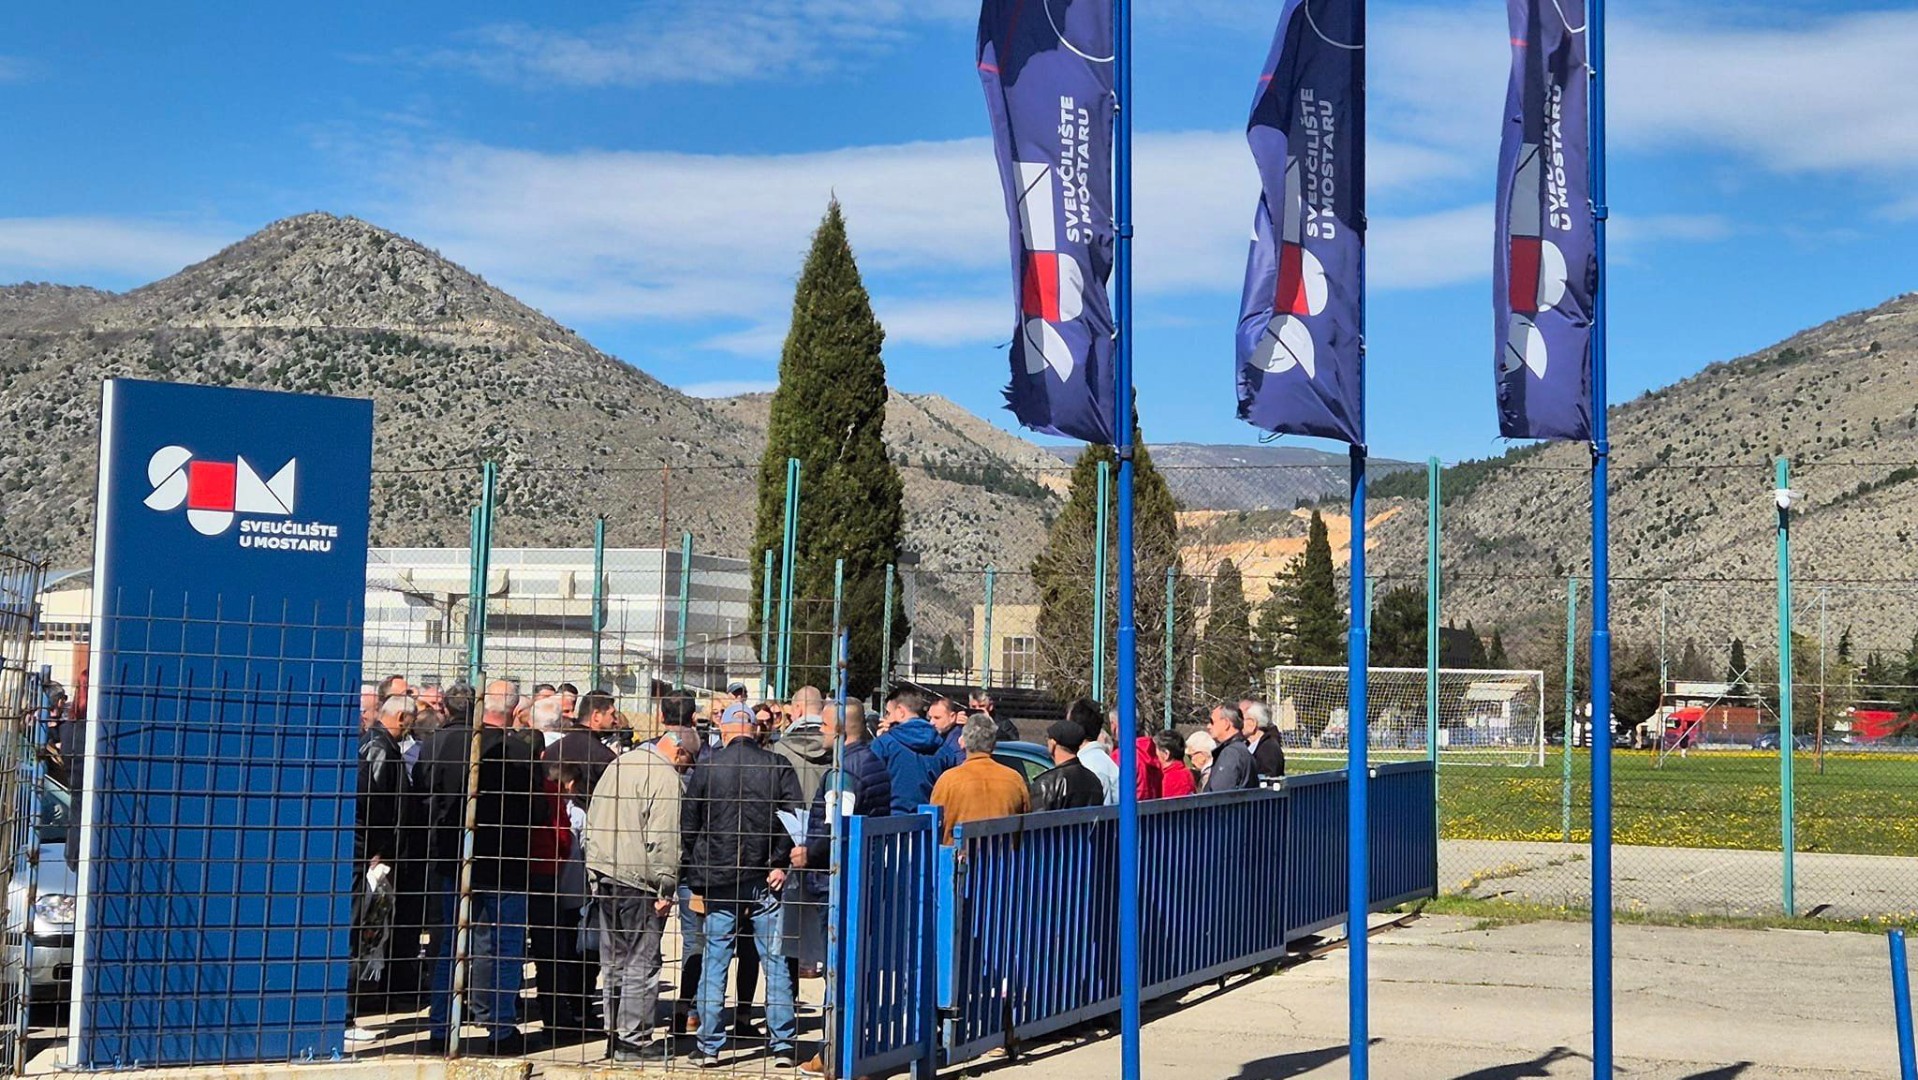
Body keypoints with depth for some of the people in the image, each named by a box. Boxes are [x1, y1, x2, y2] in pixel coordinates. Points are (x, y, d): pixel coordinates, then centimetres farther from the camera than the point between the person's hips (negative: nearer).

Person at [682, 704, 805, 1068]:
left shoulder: (706, 770, 1)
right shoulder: (778, 766, -1)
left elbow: (688, 828, 4)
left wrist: (697, 881, 11)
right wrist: (780, 863, -2)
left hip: (718, 881, 0)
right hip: (764, 880, 0)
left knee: (714, 965, 7)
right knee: (775, 963, 6)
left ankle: (709, 1047, 8)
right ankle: (782, 1046, 6)